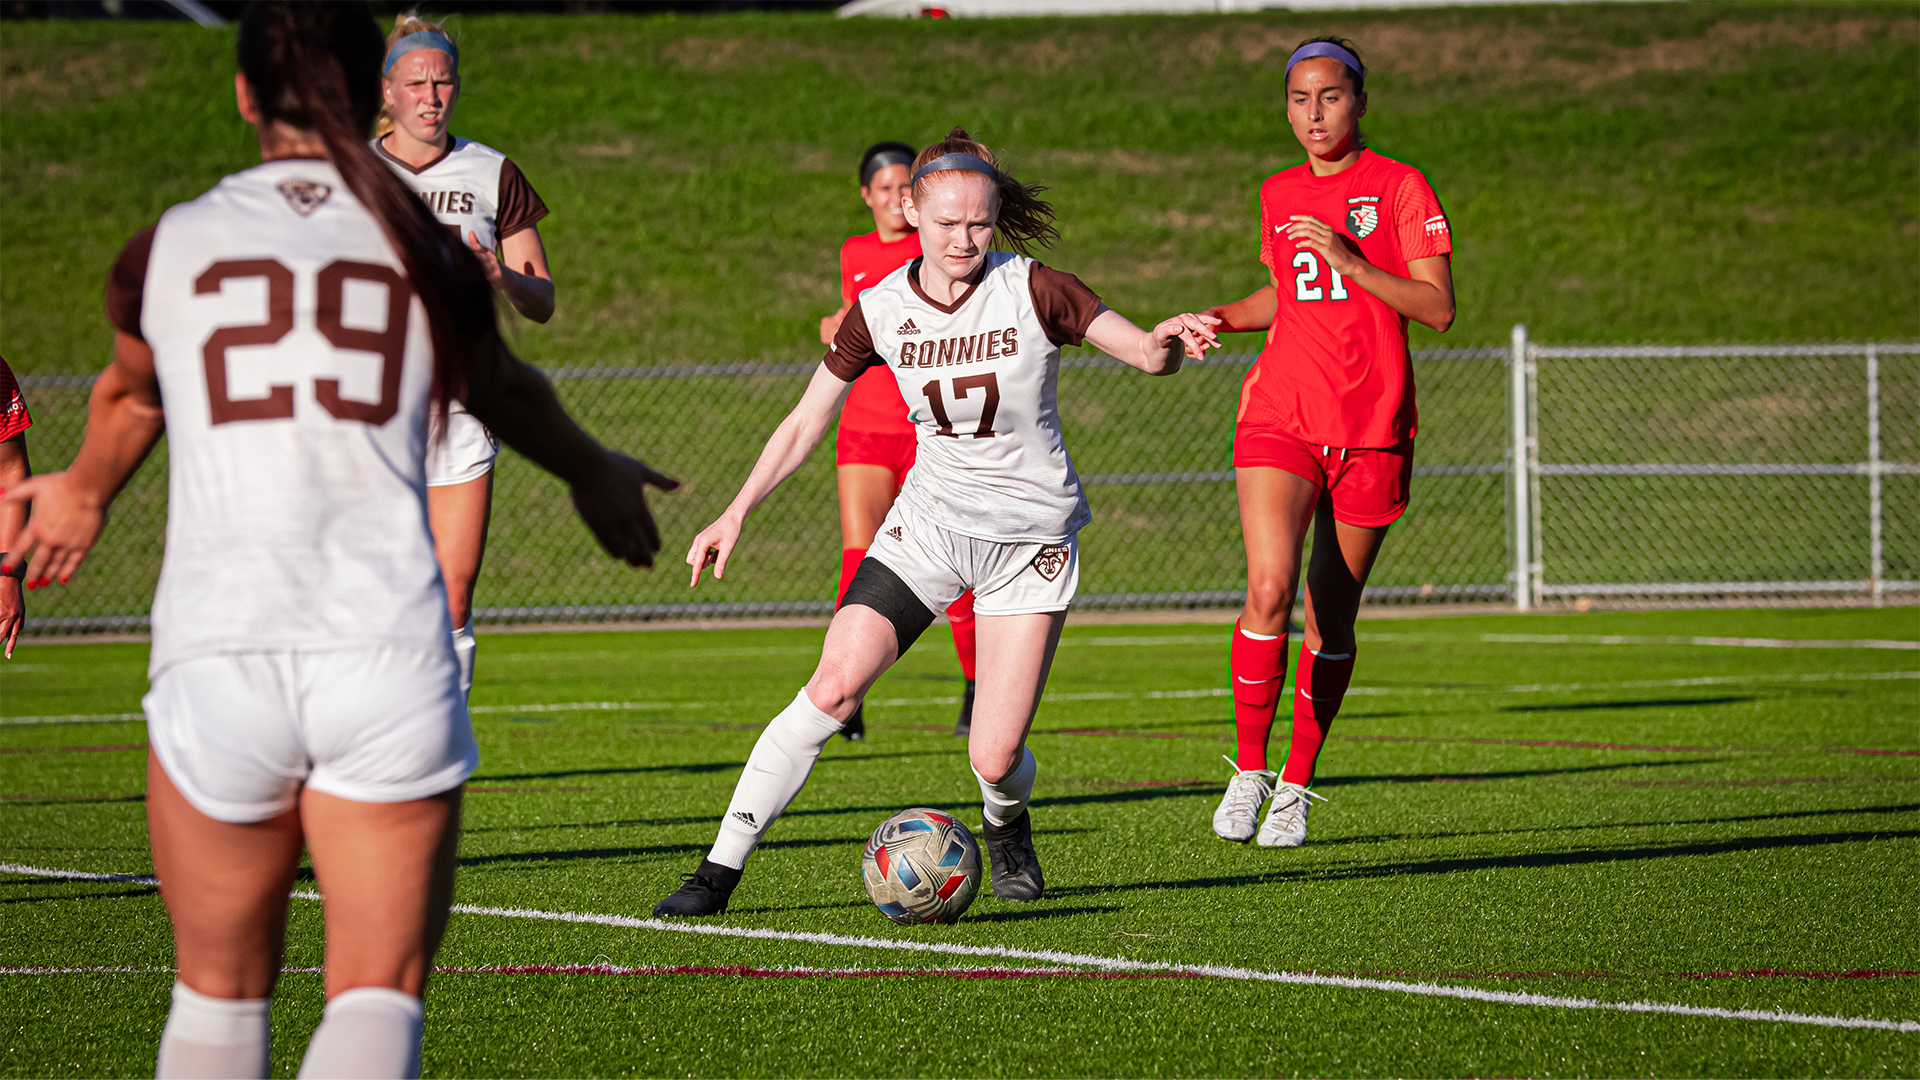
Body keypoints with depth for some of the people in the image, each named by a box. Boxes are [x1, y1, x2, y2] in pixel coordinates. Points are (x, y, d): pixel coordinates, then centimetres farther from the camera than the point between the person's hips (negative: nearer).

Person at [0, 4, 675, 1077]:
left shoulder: (171, 245, 9)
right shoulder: (430, 253, 9)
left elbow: (130, 396, 32)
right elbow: (504, 392, 31)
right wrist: (592, 469, 54)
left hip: (218, 658, 1)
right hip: (390, 663, -1)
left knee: (220, 988, 18)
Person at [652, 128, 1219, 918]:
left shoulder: (1035, 292, -11)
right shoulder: (880, 310, -3)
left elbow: (1150, 356, -8)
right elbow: (806, 420, 6)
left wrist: (1170, 342, -32)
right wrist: (737, 513, -1)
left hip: (1031, 539, -2)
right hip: (929, 519, 2)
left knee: (996, 757, -10)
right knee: (834, 686, -18)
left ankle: (1007, 828, 29)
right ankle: (721, 870, -11)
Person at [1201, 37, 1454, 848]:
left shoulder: (1400, 187, -1)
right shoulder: (1279, 195, 13)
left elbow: (1439, 309, -8)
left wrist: (1351, 260, -19)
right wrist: (1222, 319, 10)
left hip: (1370, 429, -2)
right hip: (1279, 415, 2)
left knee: (1331, 619, 3)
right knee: (1268, 590, -17)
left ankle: (1296, 784, 17)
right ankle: (1249, 771, -4)